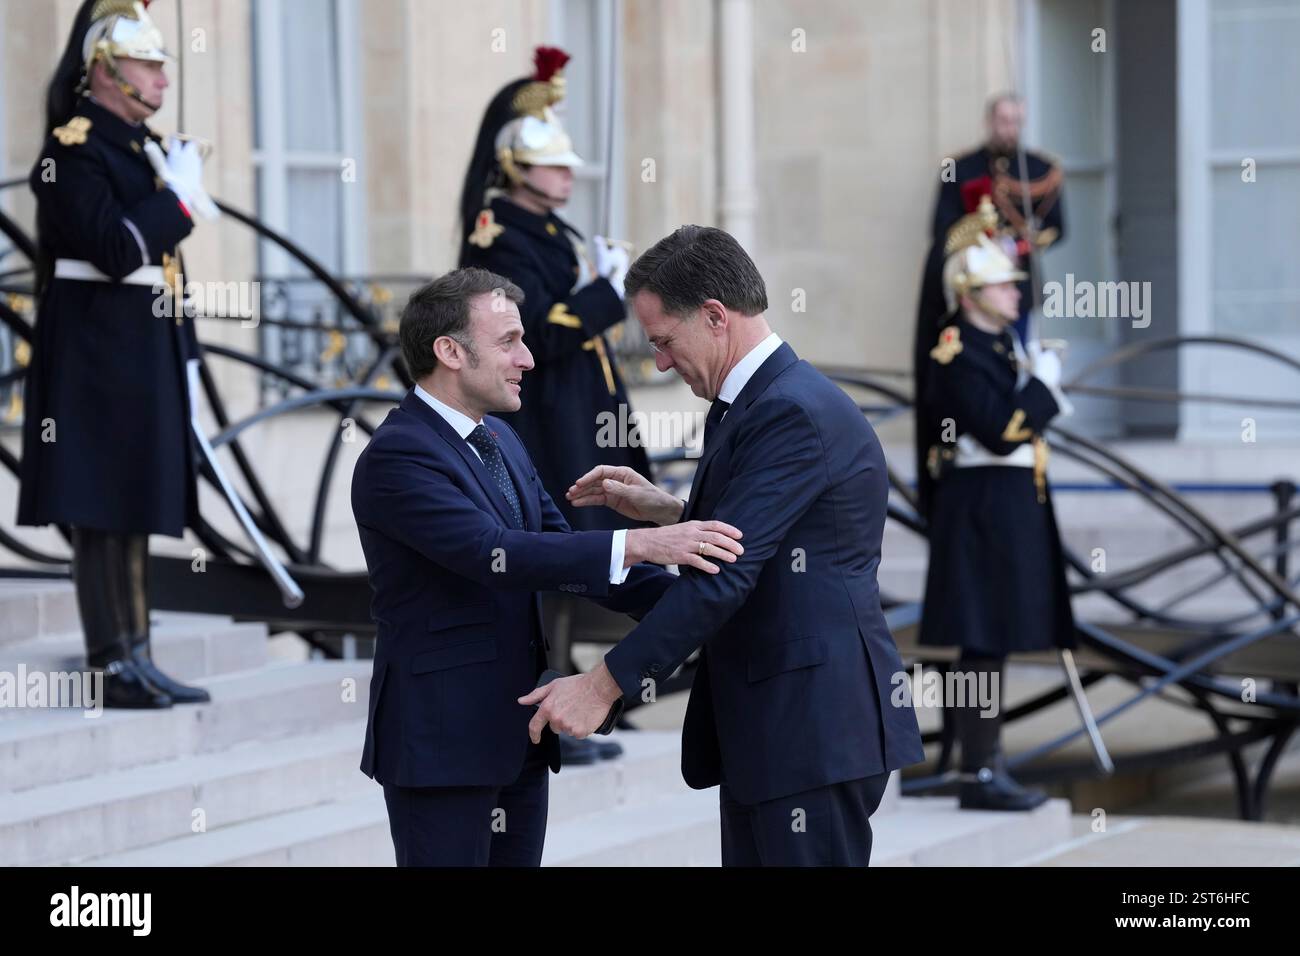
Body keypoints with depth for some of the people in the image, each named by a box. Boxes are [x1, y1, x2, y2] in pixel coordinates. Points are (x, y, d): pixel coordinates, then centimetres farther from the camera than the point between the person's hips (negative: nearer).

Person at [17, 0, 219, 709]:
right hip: (95, 356, -9)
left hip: (144, 358, 9)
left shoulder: (142, 146, 16)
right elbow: (119, 250, -24)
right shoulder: (72, 151, -12)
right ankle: (114, 667, -4)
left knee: (132, 509, 11)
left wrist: (179, 357, 21)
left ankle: (135, 660, 16)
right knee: (101, 513, -6)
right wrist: (179, 194, -15)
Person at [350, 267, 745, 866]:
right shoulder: (395, 457, -17)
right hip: (440, 740, -9)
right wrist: (641, 544, -35)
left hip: (517, 736, 9)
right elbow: (494, 552, -29)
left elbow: (560, 548, 11)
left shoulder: (500, 440, 12)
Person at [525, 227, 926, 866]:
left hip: (815, 726, -10)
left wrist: (604, 685, -20)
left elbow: (725, 574, -22)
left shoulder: (797, 412, -18)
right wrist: (664, 510, 13)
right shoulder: (744, 405, 15)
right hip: (760, 721, 10)